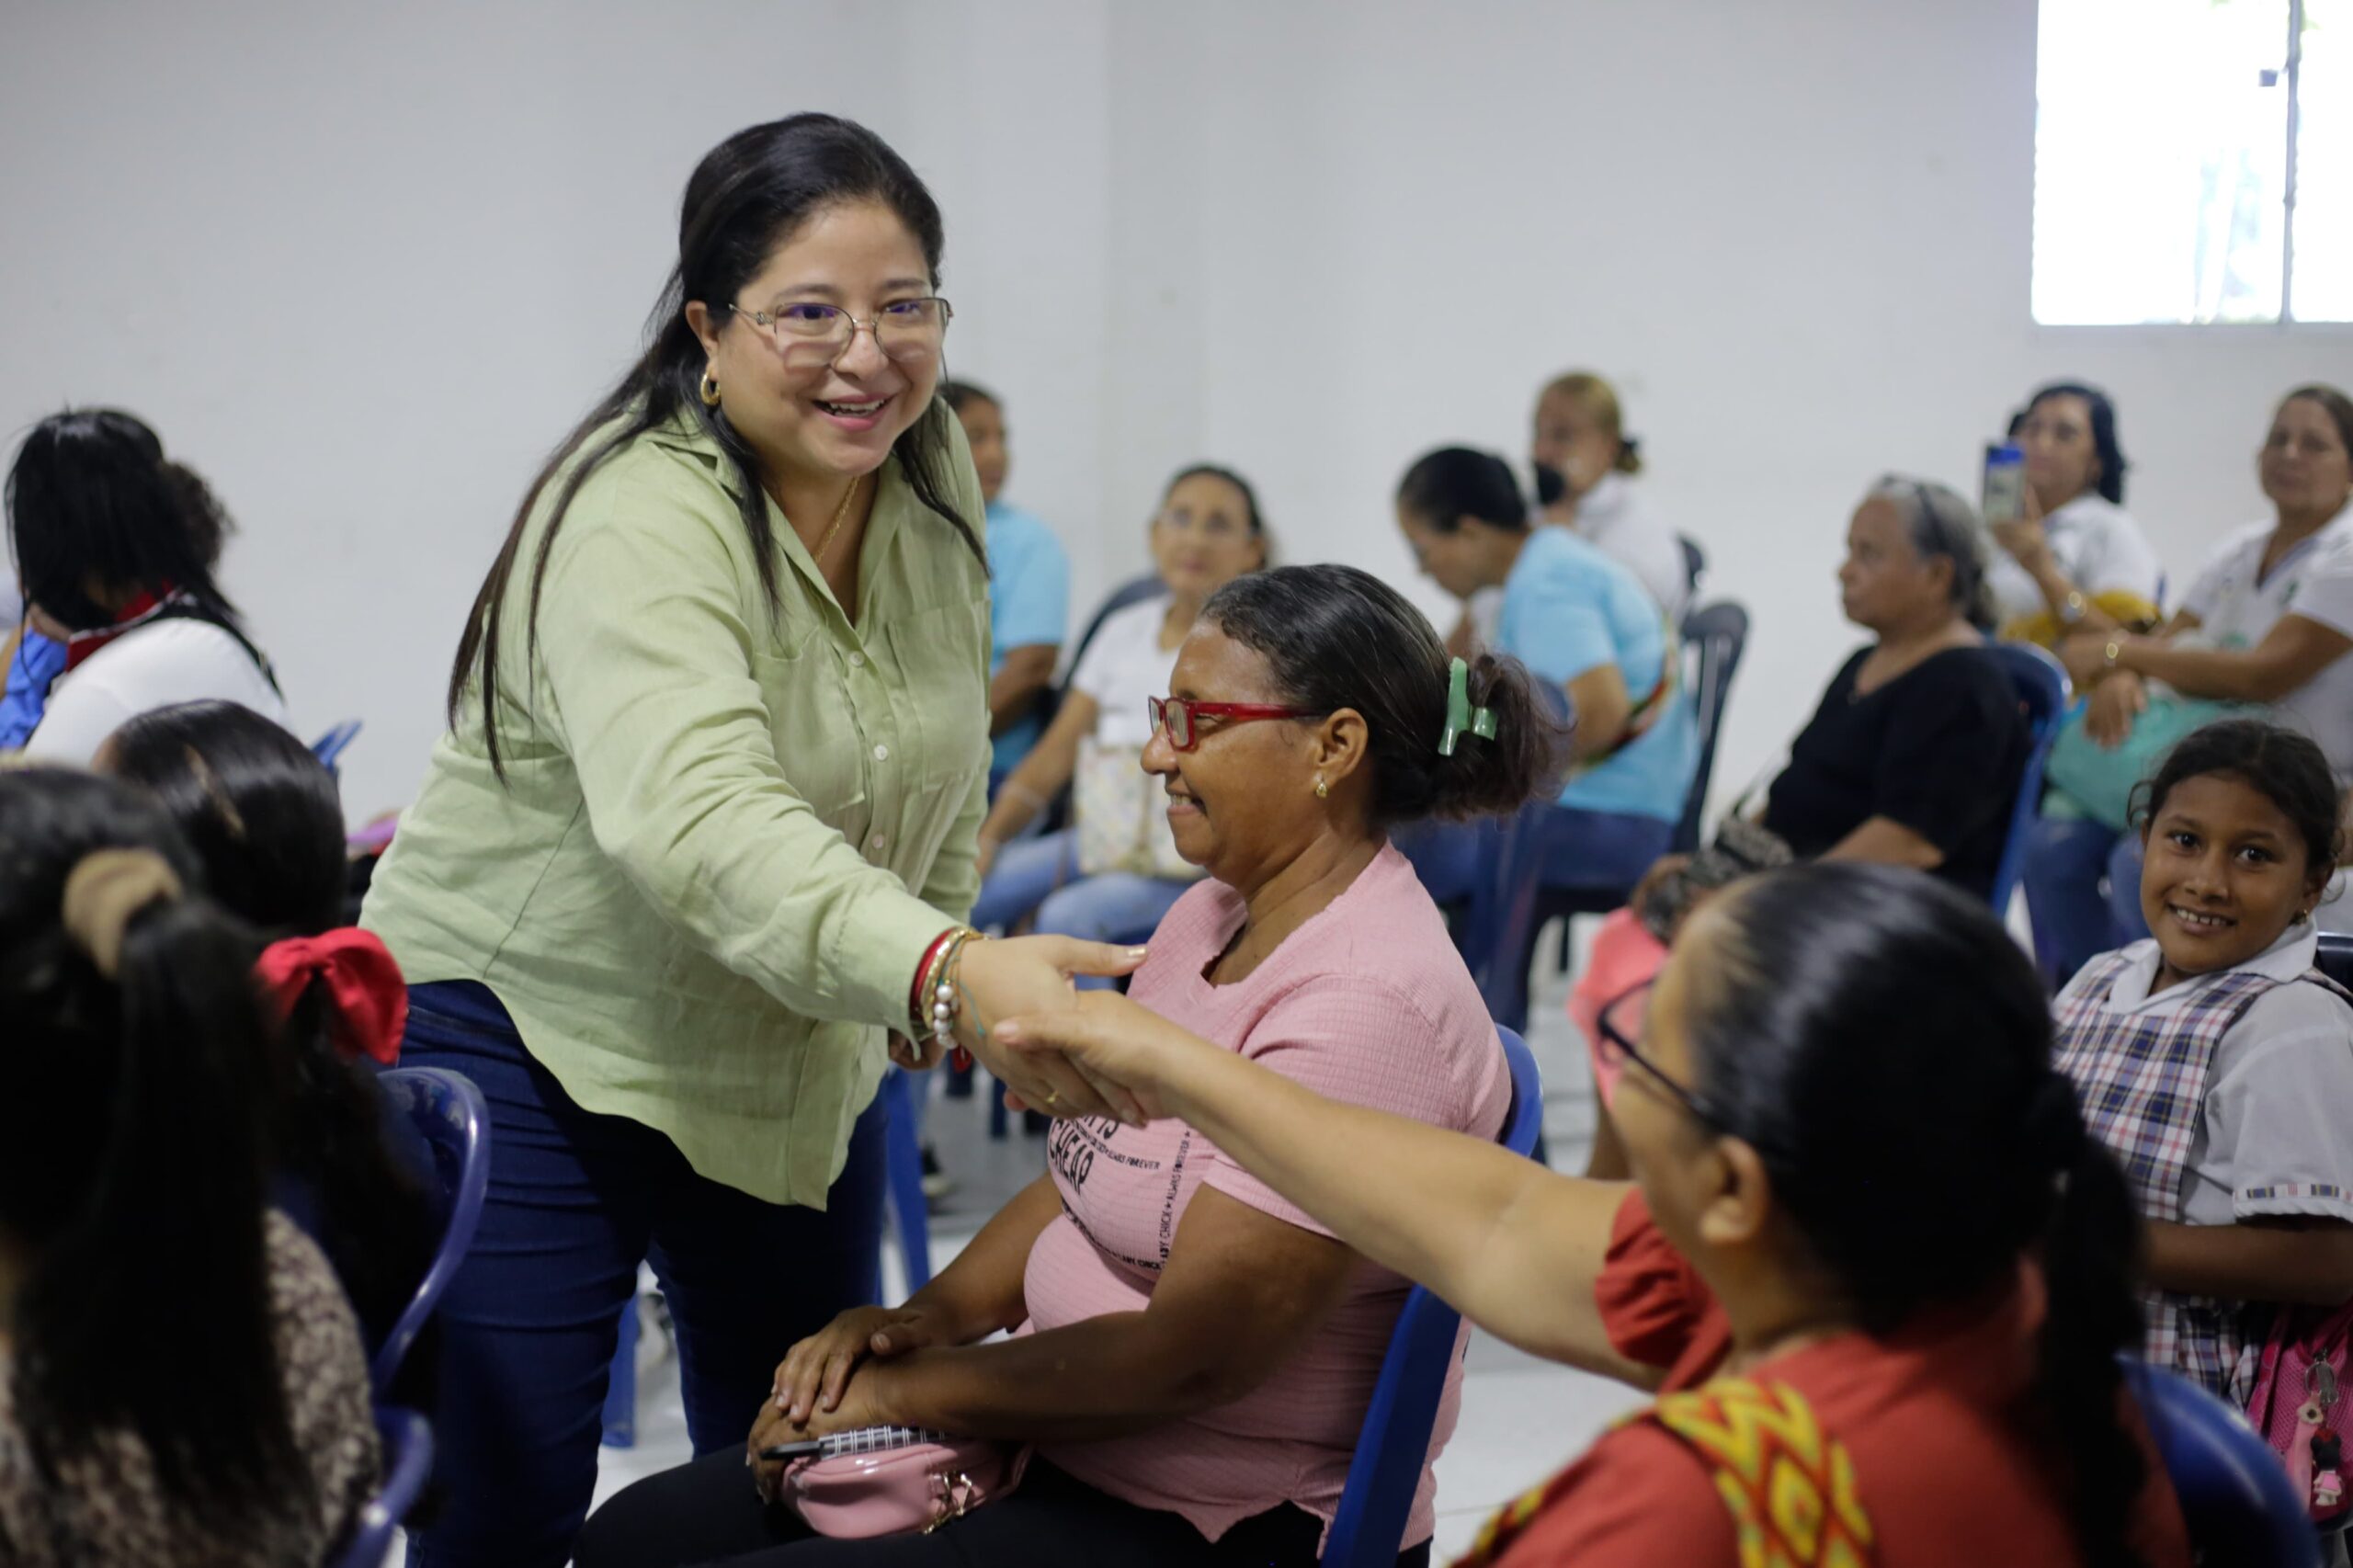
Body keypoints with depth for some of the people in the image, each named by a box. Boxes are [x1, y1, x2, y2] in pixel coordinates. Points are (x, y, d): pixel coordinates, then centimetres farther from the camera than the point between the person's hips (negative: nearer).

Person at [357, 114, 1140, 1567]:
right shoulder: (641, 519, -27)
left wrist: (928, 1008, 7)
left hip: (804, 1065, 7)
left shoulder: (932, 473, -3)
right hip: (533, 1028, -7)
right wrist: (947, 968, -59)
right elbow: (696, 818, -44)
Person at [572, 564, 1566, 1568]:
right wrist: (924, 1319, -1)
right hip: (1060, 1445, 9)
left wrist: (907, 1388, -13)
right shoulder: (1211, 915, 8)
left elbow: (1189, 1360, -24)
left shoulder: (1368, 1004, -23)